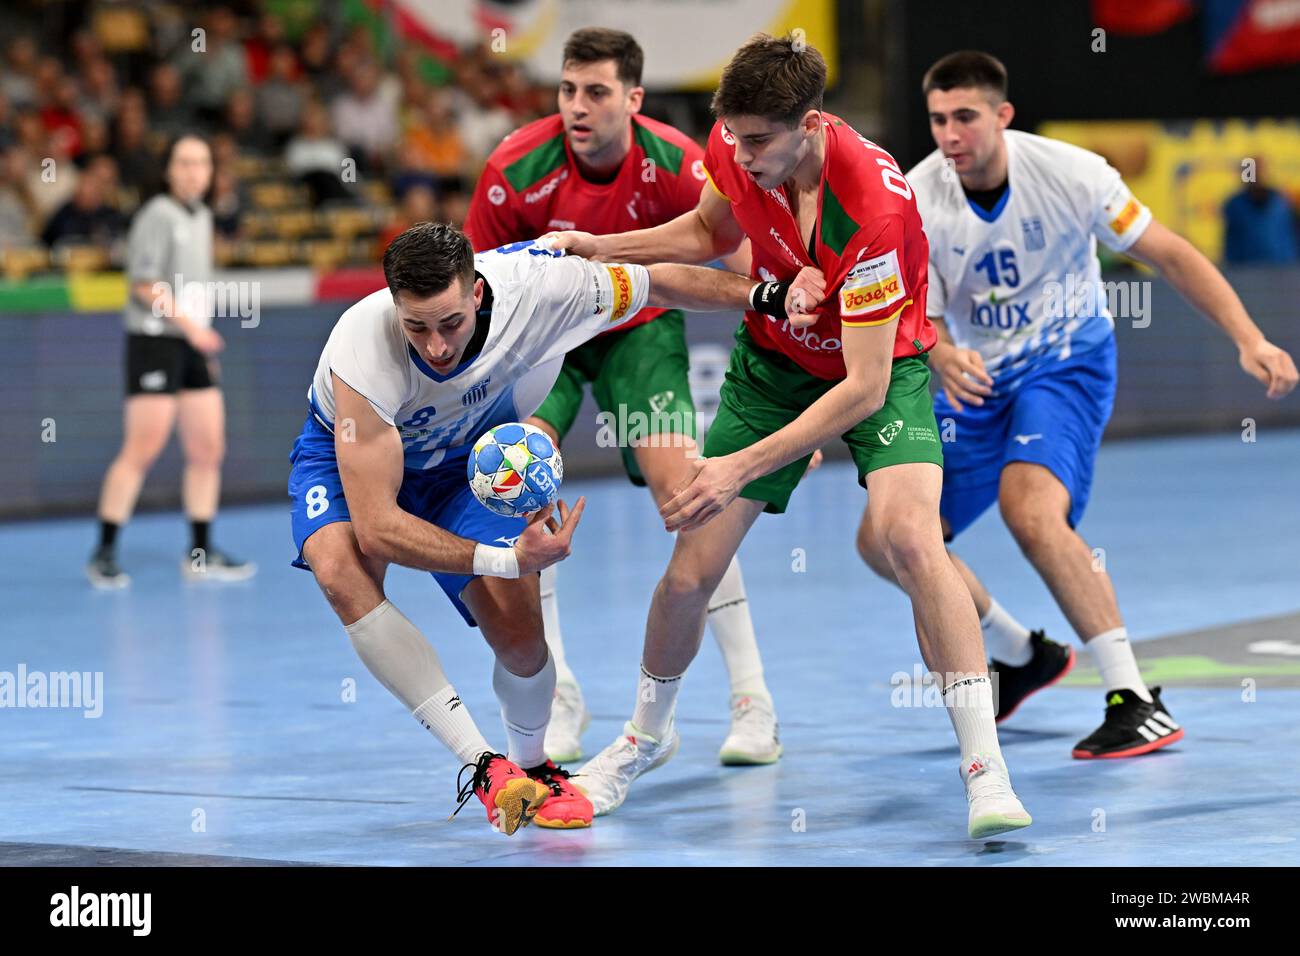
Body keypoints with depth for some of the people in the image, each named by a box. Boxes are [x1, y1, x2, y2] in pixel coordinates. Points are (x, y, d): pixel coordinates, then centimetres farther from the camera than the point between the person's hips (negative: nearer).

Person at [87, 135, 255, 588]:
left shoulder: (202, 216, 15)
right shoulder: (158, 217, -9)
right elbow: (144, 285, -15)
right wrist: (188, 324, -20)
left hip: (194, 346, 8)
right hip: (155, 342, -8)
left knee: (208, 448, 5)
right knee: (142, 450, -10)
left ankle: (200, 554, 11)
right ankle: (104, 554, -5)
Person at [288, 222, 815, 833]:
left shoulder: (531, 284, -33)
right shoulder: (361, 352, -41)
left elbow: (657, 284, -12)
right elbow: (376, 526, -40)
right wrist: (507, 560, -48)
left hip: (463, 461, 3)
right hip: (349, 458, -2)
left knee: (518, 629, -13)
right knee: (342, 571, -34)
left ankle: (532, 765, 23)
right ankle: (483, 765, -29)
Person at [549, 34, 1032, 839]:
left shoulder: (872, 205, -36)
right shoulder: (736, 148, -18)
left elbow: (865, 386, -34)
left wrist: (742, 467, -34)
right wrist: (601, 247, -2)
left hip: (883, 367, -5)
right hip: (774, 361, 5)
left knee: (911, 537, -31)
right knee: (692, 569, 0)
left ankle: (987, 772, -25)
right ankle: (648, 736, 30)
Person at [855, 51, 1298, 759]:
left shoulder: (1068, 172, -19)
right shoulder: (914, 203, -14)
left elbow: (1169, 255, -12)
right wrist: (943, 357, -37)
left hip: (1067, 361, -4)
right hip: (979, 380, 5)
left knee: (1029, 508, -32)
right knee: (885, 536, -2)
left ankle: (1136, 701, -28)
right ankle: (1020, 654, 22)